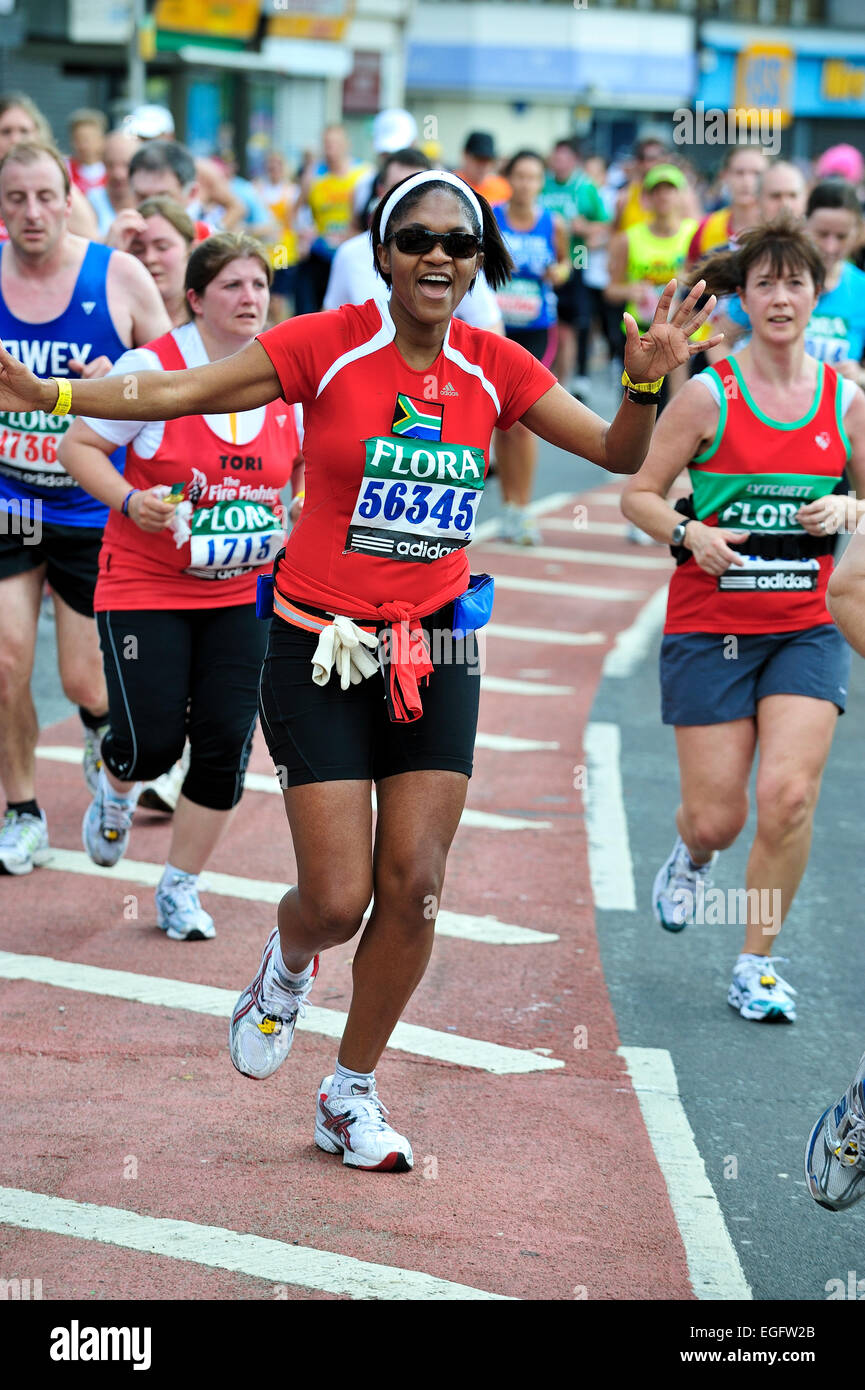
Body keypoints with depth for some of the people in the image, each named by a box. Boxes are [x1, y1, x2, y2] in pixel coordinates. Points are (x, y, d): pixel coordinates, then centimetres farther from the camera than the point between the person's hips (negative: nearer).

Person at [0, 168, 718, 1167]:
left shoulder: (494, 369, 0)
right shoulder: (326, 346, -10)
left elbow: (619, 453, 4)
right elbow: (178, 392, -10)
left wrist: (647, 381, -16)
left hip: (434, 651, 3)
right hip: (320, 646, -3)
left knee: (413, 888, 0)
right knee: (338, 901, -7)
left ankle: (352, 1096, 19)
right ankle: (288, 965, 32)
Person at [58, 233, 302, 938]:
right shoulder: (152, 369, -13)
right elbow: (78, 445, -6)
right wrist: (131, 501, -20)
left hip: (244, 594, 3)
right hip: (145, 587, -3)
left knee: (227, 743, -3)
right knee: (152, 740, -8)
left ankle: (181, 888, 16)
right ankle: (116, 792, 31)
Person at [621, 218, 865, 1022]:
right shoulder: (708, 396, -5)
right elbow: (638, 494, 0)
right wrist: (689, 533, -18)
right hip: (709, 627, -2)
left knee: (789, 795, -14)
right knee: (717, 818, -1)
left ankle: (757, 964, 4)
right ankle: (691, 855, 39)